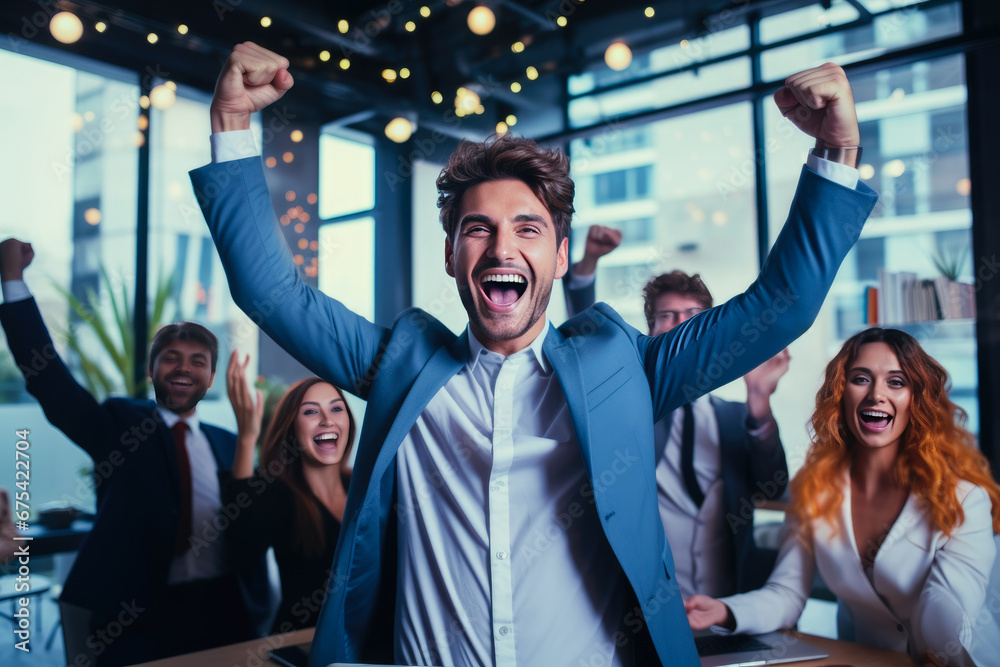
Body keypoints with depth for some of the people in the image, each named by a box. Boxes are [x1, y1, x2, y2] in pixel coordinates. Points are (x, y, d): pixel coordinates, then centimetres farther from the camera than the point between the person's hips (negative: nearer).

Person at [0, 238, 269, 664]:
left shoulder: (228, 445, 9)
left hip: (224, 613, 3)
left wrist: (257, 612, 4)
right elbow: (49, 379, -11)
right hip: (139, 616, -3)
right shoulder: (120, 425, 0)